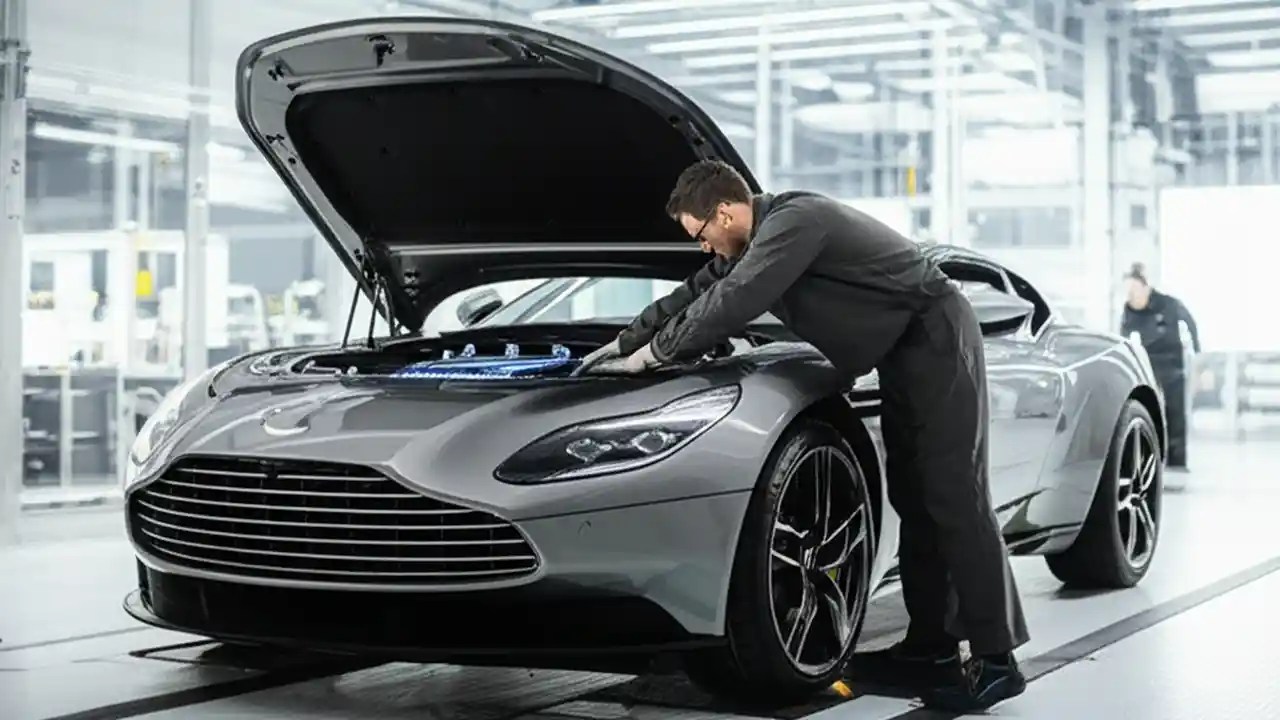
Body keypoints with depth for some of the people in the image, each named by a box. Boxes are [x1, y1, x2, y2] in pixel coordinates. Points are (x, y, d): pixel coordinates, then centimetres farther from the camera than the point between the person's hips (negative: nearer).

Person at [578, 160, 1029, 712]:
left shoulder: (795, 222, -22)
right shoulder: (761, 235, 10)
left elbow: (729, 305, -25)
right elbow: (697, 293, 20)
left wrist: (655, 353, -13)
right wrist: (623, 344, 23)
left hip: (937, 341, -10)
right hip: (906, 353, 10)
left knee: (954, 496, -13)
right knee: (914, 498, 10)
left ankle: (995, 658, -12)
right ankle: (931, 645, 15)